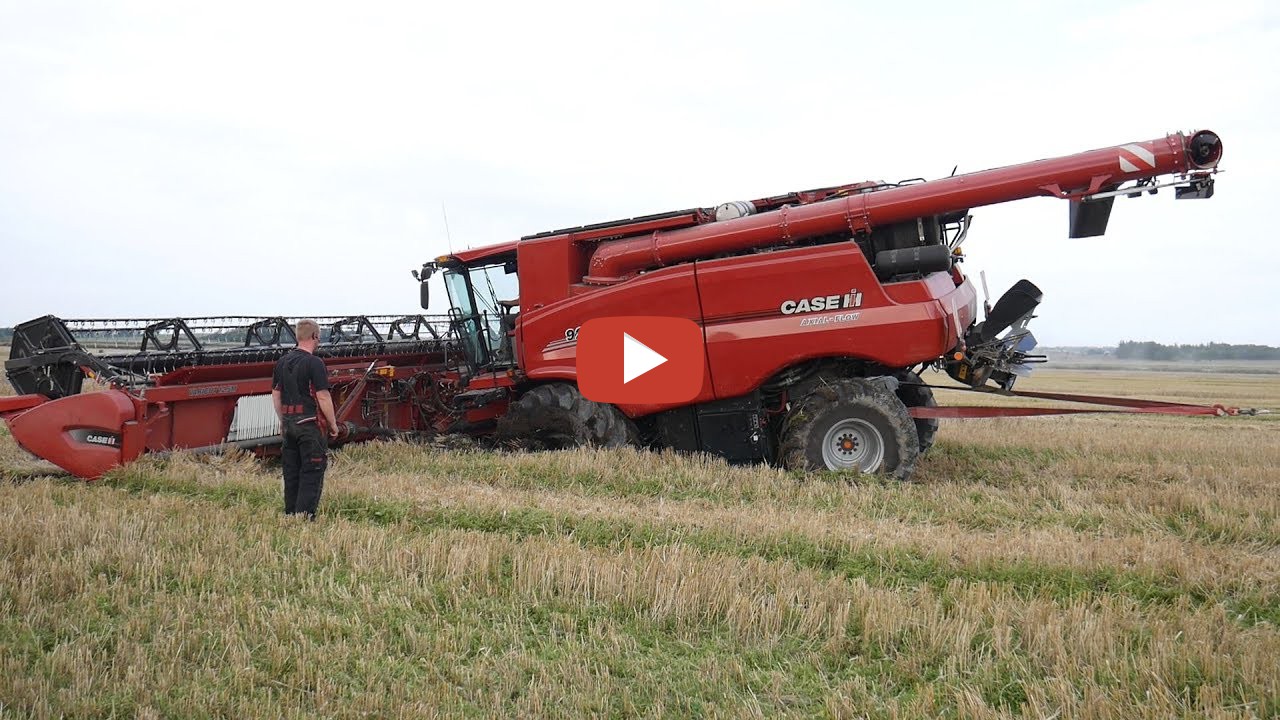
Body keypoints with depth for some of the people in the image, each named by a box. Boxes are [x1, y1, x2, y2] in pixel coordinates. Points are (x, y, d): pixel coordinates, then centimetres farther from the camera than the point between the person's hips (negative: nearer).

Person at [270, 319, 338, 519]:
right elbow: (323, 397, -16)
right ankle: (305, 516, -5)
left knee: (291, 472, 13)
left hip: (289, 422, 7)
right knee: (312, 472, -2)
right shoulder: (314, 363, -14)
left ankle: (290, 515, 19)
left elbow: (276, 394, 14)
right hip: (310, 424, -7)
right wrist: (333, 424, -6)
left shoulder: (282, 362, 9)